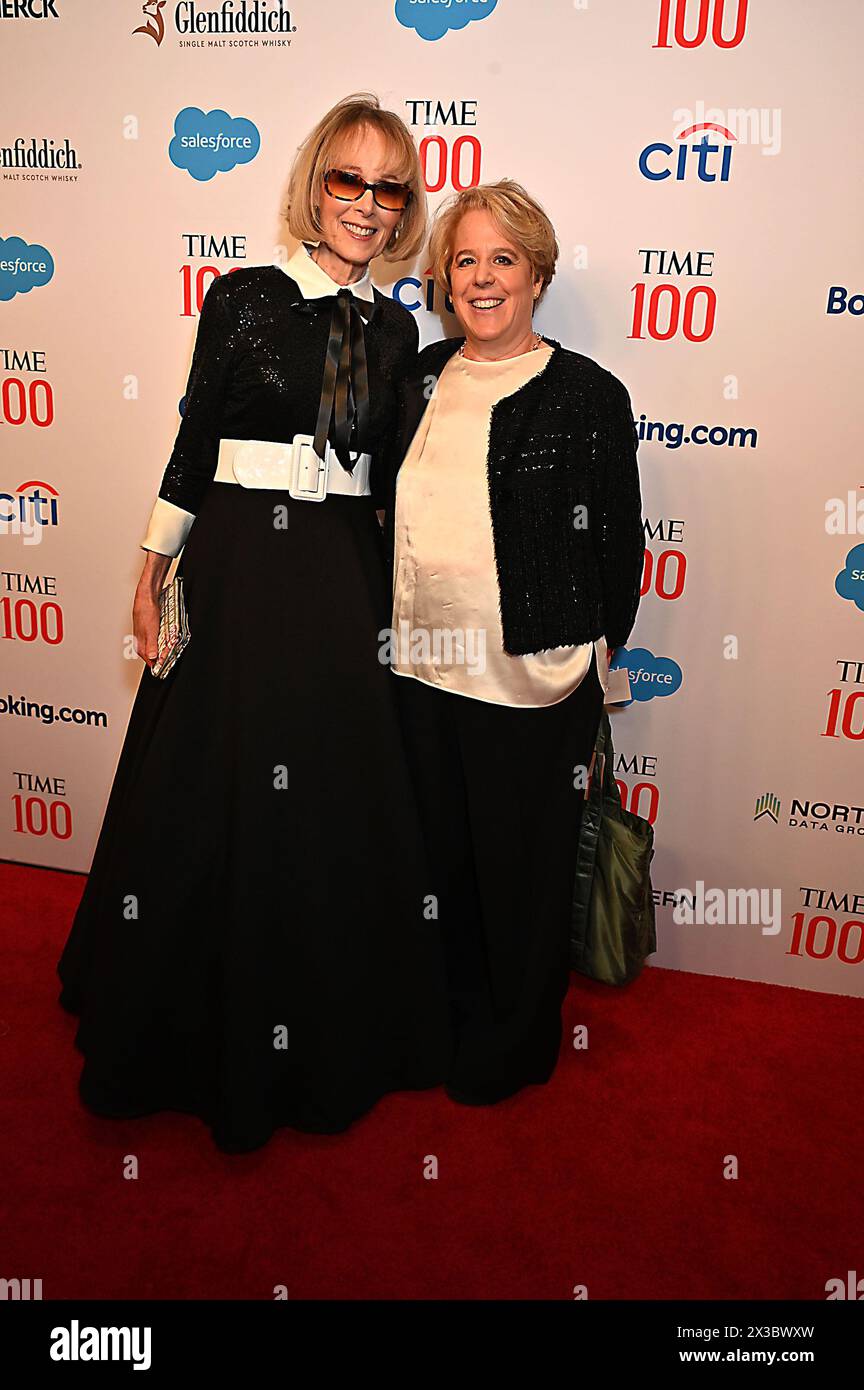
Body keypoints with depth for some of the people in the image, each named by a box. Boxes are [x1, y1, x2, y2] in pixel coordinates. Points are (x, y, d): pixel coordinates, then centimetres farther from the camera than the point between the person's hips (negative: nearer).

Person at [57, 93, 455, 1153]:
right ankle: (198, 1030, 29)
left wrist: (390, 593, 8)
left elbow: (385, 476, 11)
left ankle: (323, 1037, 31)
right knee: (211, 800, 5)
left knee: (335, 804, 8)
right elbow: (195, 442, 1)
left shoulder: (395, 330, 9)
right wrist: (152, 576, 0)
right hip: (237, 565, -3)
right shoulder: (245, 297, 0)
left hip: (343, 580, 3)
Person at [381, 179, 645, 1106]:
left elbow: (618, 544, -4)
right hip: (423, 668, 5)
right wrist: (397, 630, 12)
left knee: (521, 865, 11)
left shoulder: (588, 395, -7)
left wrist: (594, 661, -2)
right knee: (442, 854, 19)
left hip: (531, 681, -5)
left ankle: (516, 1045, 35)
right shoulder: (420, 378, 7)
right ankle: (454, 1018, 43)